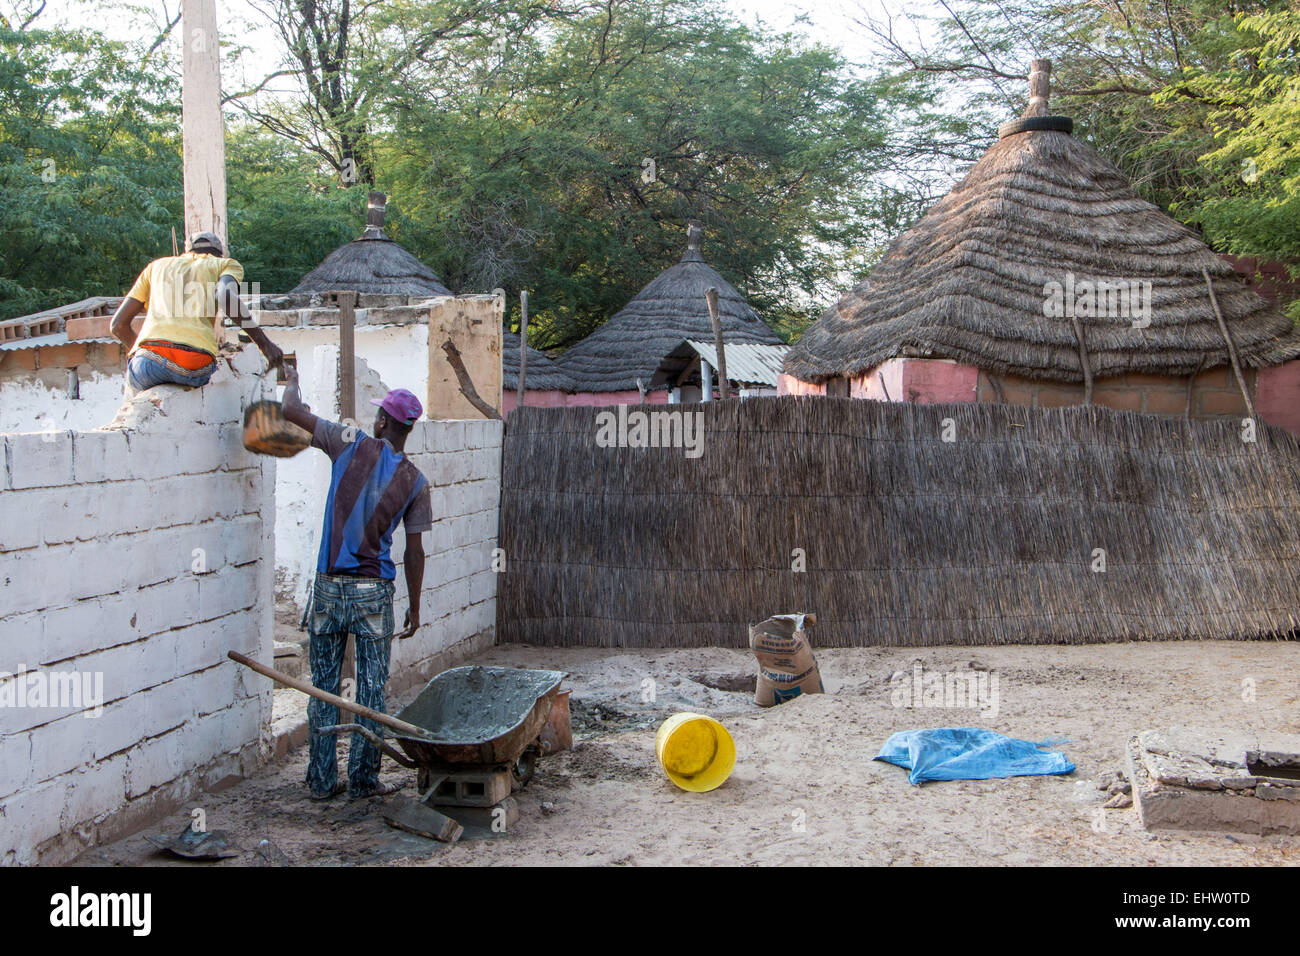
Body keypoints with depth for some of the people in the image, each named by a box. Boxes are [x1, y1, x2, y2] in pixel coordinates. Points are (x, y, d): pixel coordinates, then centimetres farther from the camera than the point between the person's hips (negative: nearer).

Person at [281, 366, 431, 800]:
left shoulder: (355, 446, -4)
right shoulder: (414, 481, -1)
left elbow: (292, 410, 1)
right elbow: (414, 551, 1)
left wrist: (292, 381, 23)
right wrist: (414, 606, 10)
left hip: (329, 588, 0)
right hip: (374, 593, 0)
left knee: (323, 688, 9)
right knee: (371, 691, 7)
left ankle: (322, 780, 15)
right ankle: (362, 780, 11)